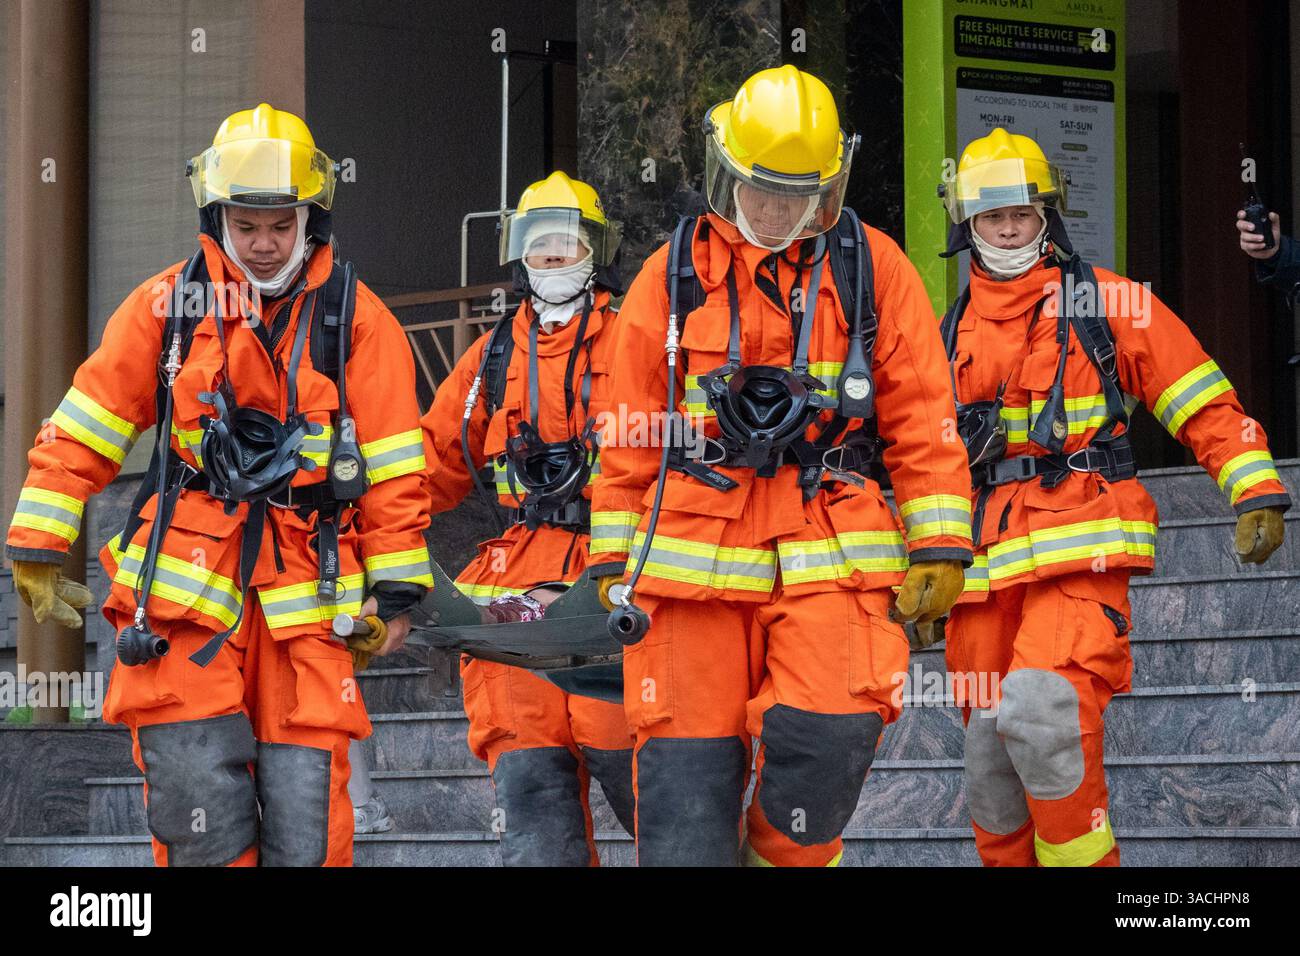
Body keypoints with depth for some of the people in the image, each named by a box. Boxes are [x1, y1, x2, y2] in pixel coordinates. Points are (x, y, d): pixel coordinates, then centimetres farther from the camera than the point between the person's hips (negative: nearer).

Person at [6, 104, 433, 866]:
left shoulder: (356, 318, 6)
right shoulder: (168, 304, 7)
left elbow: (395, 467, 7)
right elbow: (82, 432, 10)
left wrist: (396, 589, 4)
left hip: (304, 593, 0)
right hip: (184, 585, 0)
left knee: (305, 825, -3)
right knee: (200, 806, -9)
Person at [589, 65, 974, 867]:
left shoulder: (871, 268, 7)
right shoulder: (675, 273, 9)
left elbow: (921, 418, 6)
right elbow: (629, 435, 11)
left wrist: (939, 550, 0)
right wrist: (615, 563, 8)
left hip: (830, 553, -1)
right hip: (696, 552, 1)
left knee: (831, 728, -17)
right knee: (687, 756, -3)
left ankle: (783, 852, 7)